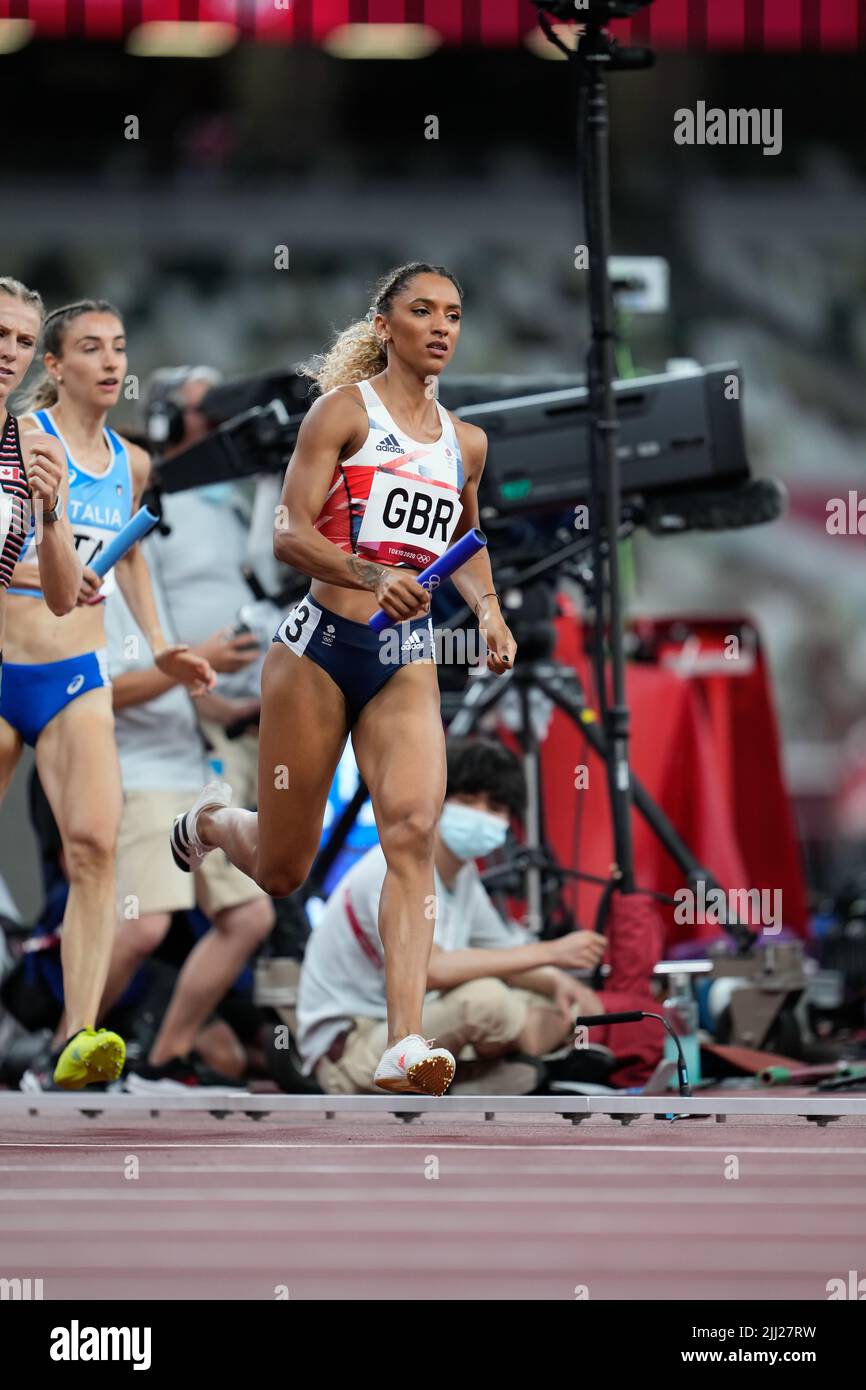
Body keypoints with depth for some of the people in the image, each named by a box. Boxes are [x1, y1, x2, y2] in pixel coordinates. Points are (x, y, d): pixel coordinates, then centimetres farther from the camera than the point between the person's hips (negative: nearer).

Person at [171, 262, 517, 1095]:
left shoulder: (465, 442, 13)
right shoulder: (346, 410, -3)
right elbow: (289, 533, -11)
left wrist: (487, 609, 11)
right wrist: (372, 575, -27)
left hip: (408, 662, 3)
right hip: (319, 648, -3)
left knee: (413, 831, -21)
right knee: (281, 871, 7)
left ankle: (404, 1045, -28)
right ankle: (212, 820, 45)